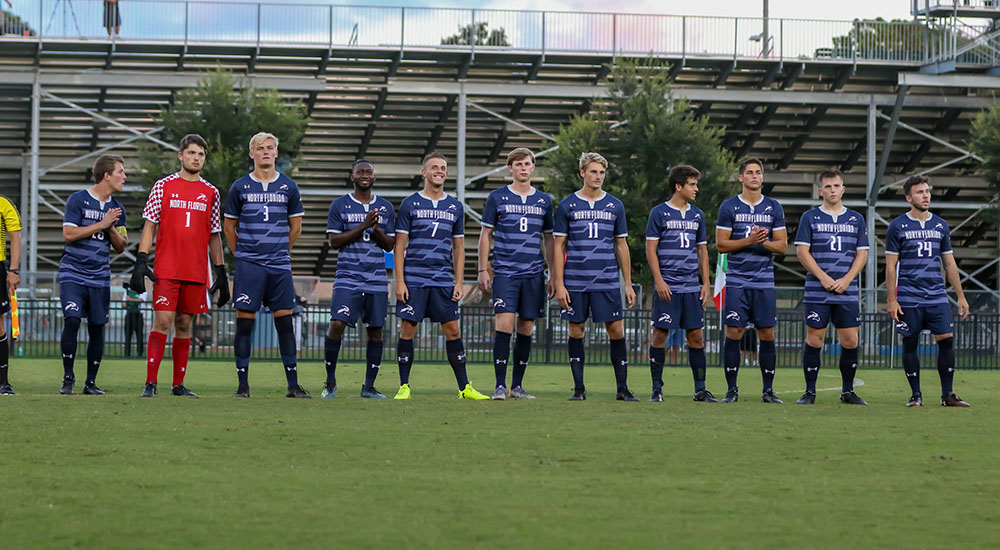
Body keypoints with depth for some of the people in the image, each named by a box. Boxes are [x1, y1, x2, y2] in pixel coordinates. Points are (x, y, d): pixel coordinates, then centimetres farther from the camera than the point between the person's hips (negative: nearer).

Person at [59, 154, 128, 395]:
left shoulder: (117, 209, 11)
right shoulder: (78, 200, -4)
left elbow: (121, 247, 14)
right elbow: (69, 233, -12)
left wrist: (112, 229, -6)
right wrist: (101, 224, -12)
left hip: (100, 278, 4)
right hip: (73, 274, -4)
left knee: (97, 328, 2)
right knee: (72, 320, -18)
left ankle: (91, 382, 12)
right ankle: (68, 377, -7)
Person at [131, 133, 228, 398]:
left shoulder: (211, 193, 12)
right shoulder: (163, 186, 5)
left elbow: (214, 236, 16)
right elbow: (150, 225, 5)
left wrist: (221, 274, 11)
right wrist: (141, 262, -5)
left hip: (196, 272, 3)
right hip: (166, 269, -3)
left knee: (184, 325, 6)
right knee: (162, 321, -10)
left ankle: (178, 384, 11)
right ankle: (150, 383, -9)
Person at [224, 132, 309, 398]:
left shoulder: (288, 187, 7)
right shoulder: (240, 187, 4)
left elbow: (295, 228, 15)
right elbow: (229, 227, 13)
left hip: (279, 266, 1)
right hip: (248, 265, -1)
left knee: (285, 321, 1)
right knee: (245, 322, -4)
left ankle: (293, 384, 5)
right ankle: (243, 385, 1)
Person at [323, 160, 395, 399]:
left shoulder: (386, 208, 12)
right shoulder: (339, 205, 4)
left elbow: (390, 245, 11)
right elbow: (334, 241, -3)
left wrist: (377, 230, -9)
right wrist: (362, 227, -13)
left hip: (377, 279, 3)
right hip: (348, 278, -3)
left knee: (376, 330, 2)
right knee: (337, 325, -15)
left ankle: (369, 387, 10)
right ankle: (330, 382, 0)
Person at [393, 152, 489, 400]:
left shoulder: (455, 207, 11)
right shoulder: (410, 204, 2)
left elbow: (458, 248, 15)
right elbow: (399, 245, 1)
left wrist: (459, 283, 7)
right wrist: (400, 282, -6)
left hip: (443, 280, 2)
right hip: (413, 278, -2)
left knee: (452, 331, 1)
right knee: (407, 330, -2)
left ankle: (465, 388, 5)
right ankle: (404, 387, 6)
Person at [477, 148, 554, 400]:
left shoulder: (544, 201, 11)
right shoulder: (497, 197, 3)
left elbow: (549, 239, 17)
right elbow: (485, 235, 5)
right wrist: (483, 270, -2)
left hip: (533, 274, 3)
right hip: (505, 272, -3)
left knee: (526, 329, 4)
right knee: (504, 324, -13)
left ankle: (517, 386, 13)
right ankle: (500, 386, -10)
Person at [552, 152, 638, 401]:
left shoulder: (615, 206, 9)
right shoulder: (567, 206, 3)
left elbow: (621, 246, 13)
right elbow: (558, 247, 4)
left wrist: (628, 284, 9)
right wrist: (559, 284, -3)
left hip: (608, 282, 1)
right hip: (575, 282, -1)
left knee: (616, 331, -3)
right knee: (576, 331, 2)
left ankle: (622, 388, 3)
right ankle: (579, 388, 10)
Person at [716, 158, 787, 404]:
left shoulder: (774, 208, 9)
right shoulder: (729, 206, 3)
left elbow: (782, 245, 8)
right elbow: (721, 244, -1)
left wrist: (764, 242, -13)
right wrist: (749, 240, -14)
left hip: (764, 282, 2)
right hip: (737, 280, -2)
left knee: (767, 334, 1)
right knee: (733, 333, -5)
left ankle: (768, 390, 7)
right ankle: (732, 389, 2)